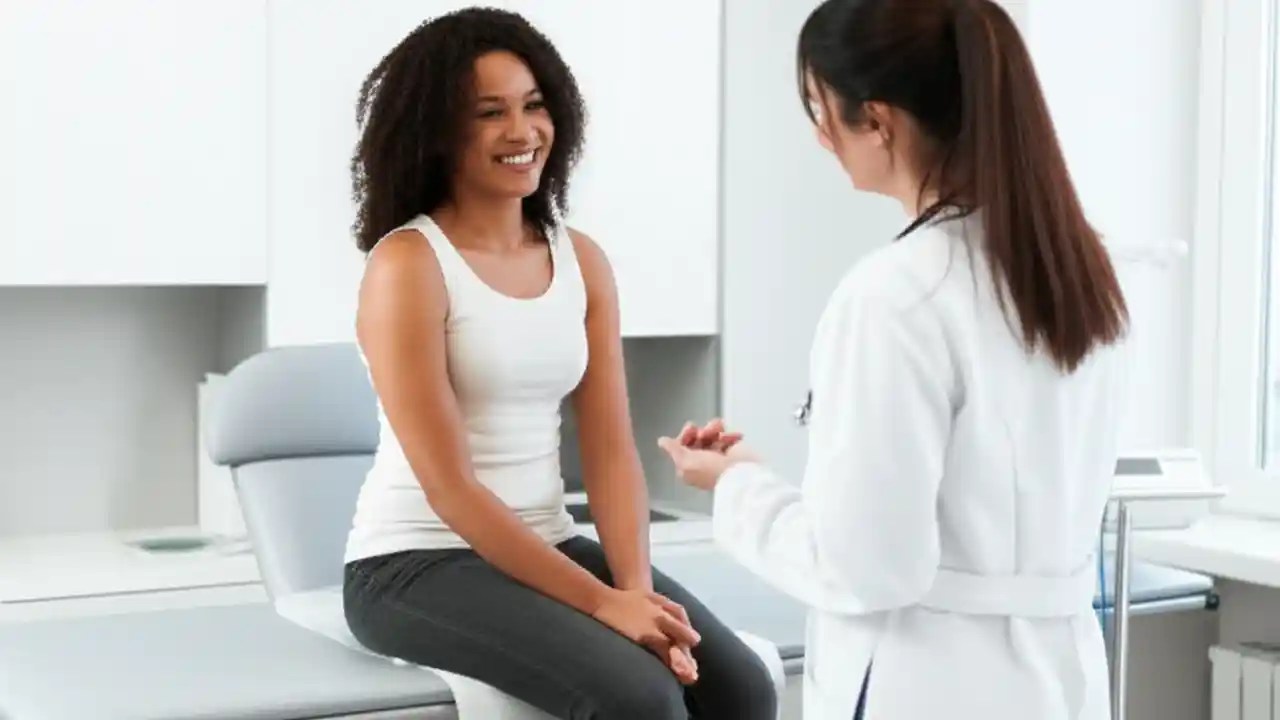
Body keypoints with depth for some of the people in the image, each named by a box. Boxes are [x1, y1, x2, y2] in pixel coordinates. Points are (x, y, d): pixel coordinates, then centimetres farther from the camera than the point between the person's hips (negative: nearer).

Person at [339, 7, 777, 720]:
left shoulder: (582, 259, 6)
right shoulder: (407, 262, -12)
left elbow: (612, 451, 2)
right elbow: (449, 486, -17)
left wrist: (636, 589, -15)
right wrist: (600, 602, -20)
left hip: (547, 545, 6)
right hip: (417, 563, -5)